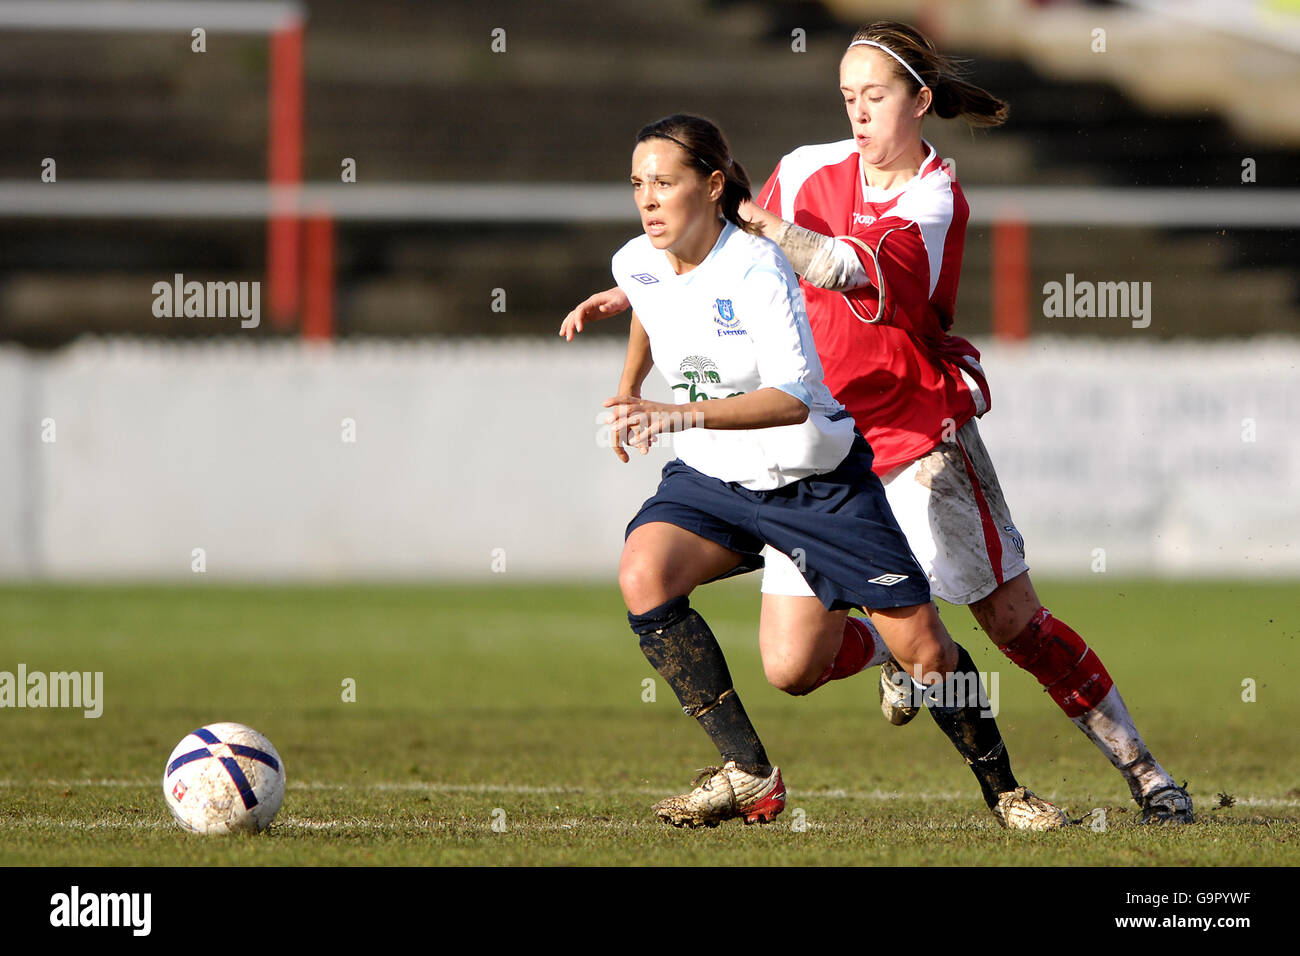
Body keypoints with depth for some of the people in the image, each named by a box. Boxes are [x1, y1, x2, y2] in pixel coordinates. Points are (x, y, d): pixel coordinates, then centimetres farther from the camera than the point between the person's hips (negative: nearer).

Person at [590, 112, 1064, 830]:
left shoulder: (755, 268, -26)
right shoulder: (637, 265, -6)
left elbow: (795, 397, -37)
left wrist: (681, 416, -46)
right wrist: (628, 391, 33)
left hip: (818, 481, -5)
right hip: (711, 479, 5)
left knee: (923, 646, -5)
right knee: (642, 574, -26)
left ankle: (1001, 789, 21)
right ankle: (748, 776, -20)